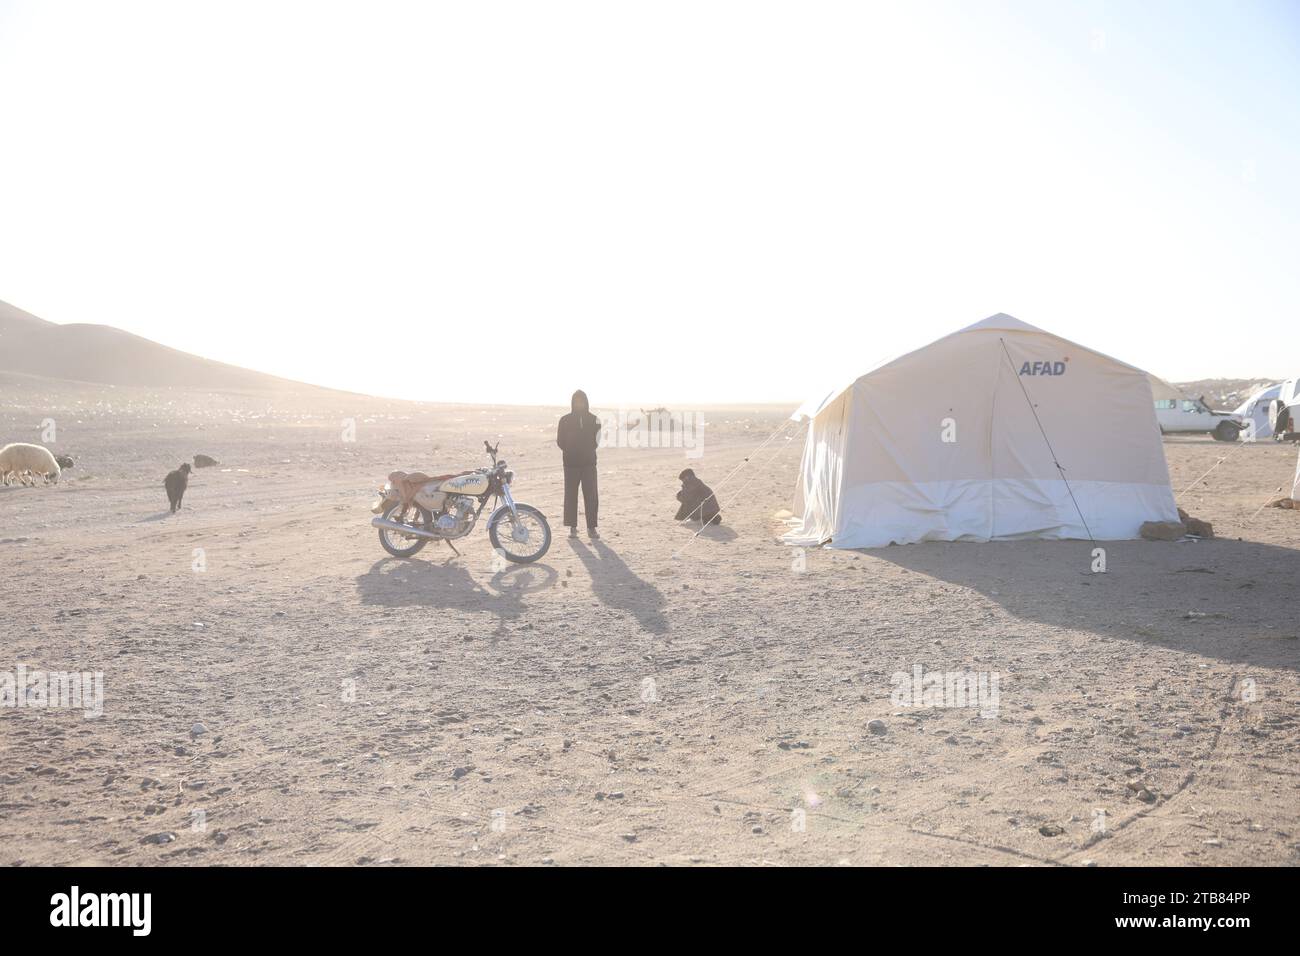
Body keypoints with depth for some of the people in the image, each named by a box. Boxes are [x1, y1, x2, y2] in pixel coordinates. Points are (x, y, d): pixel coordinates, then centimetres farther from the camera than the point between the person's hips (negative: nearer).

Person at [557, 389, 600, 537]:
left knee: (591, 496, -3)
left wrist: (588, 451, 0)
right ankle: (572, 527, 6)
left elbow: (596, 439, 8)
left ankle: (591, 527, 2)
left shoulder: (594, 420, 7)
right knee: (570, 495, 0)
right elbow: (560, 440, 2)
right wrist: (570, 452, -3)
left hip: (589, 463, 1)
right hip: (571, 464, -1)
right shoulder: (565, 420, 3)